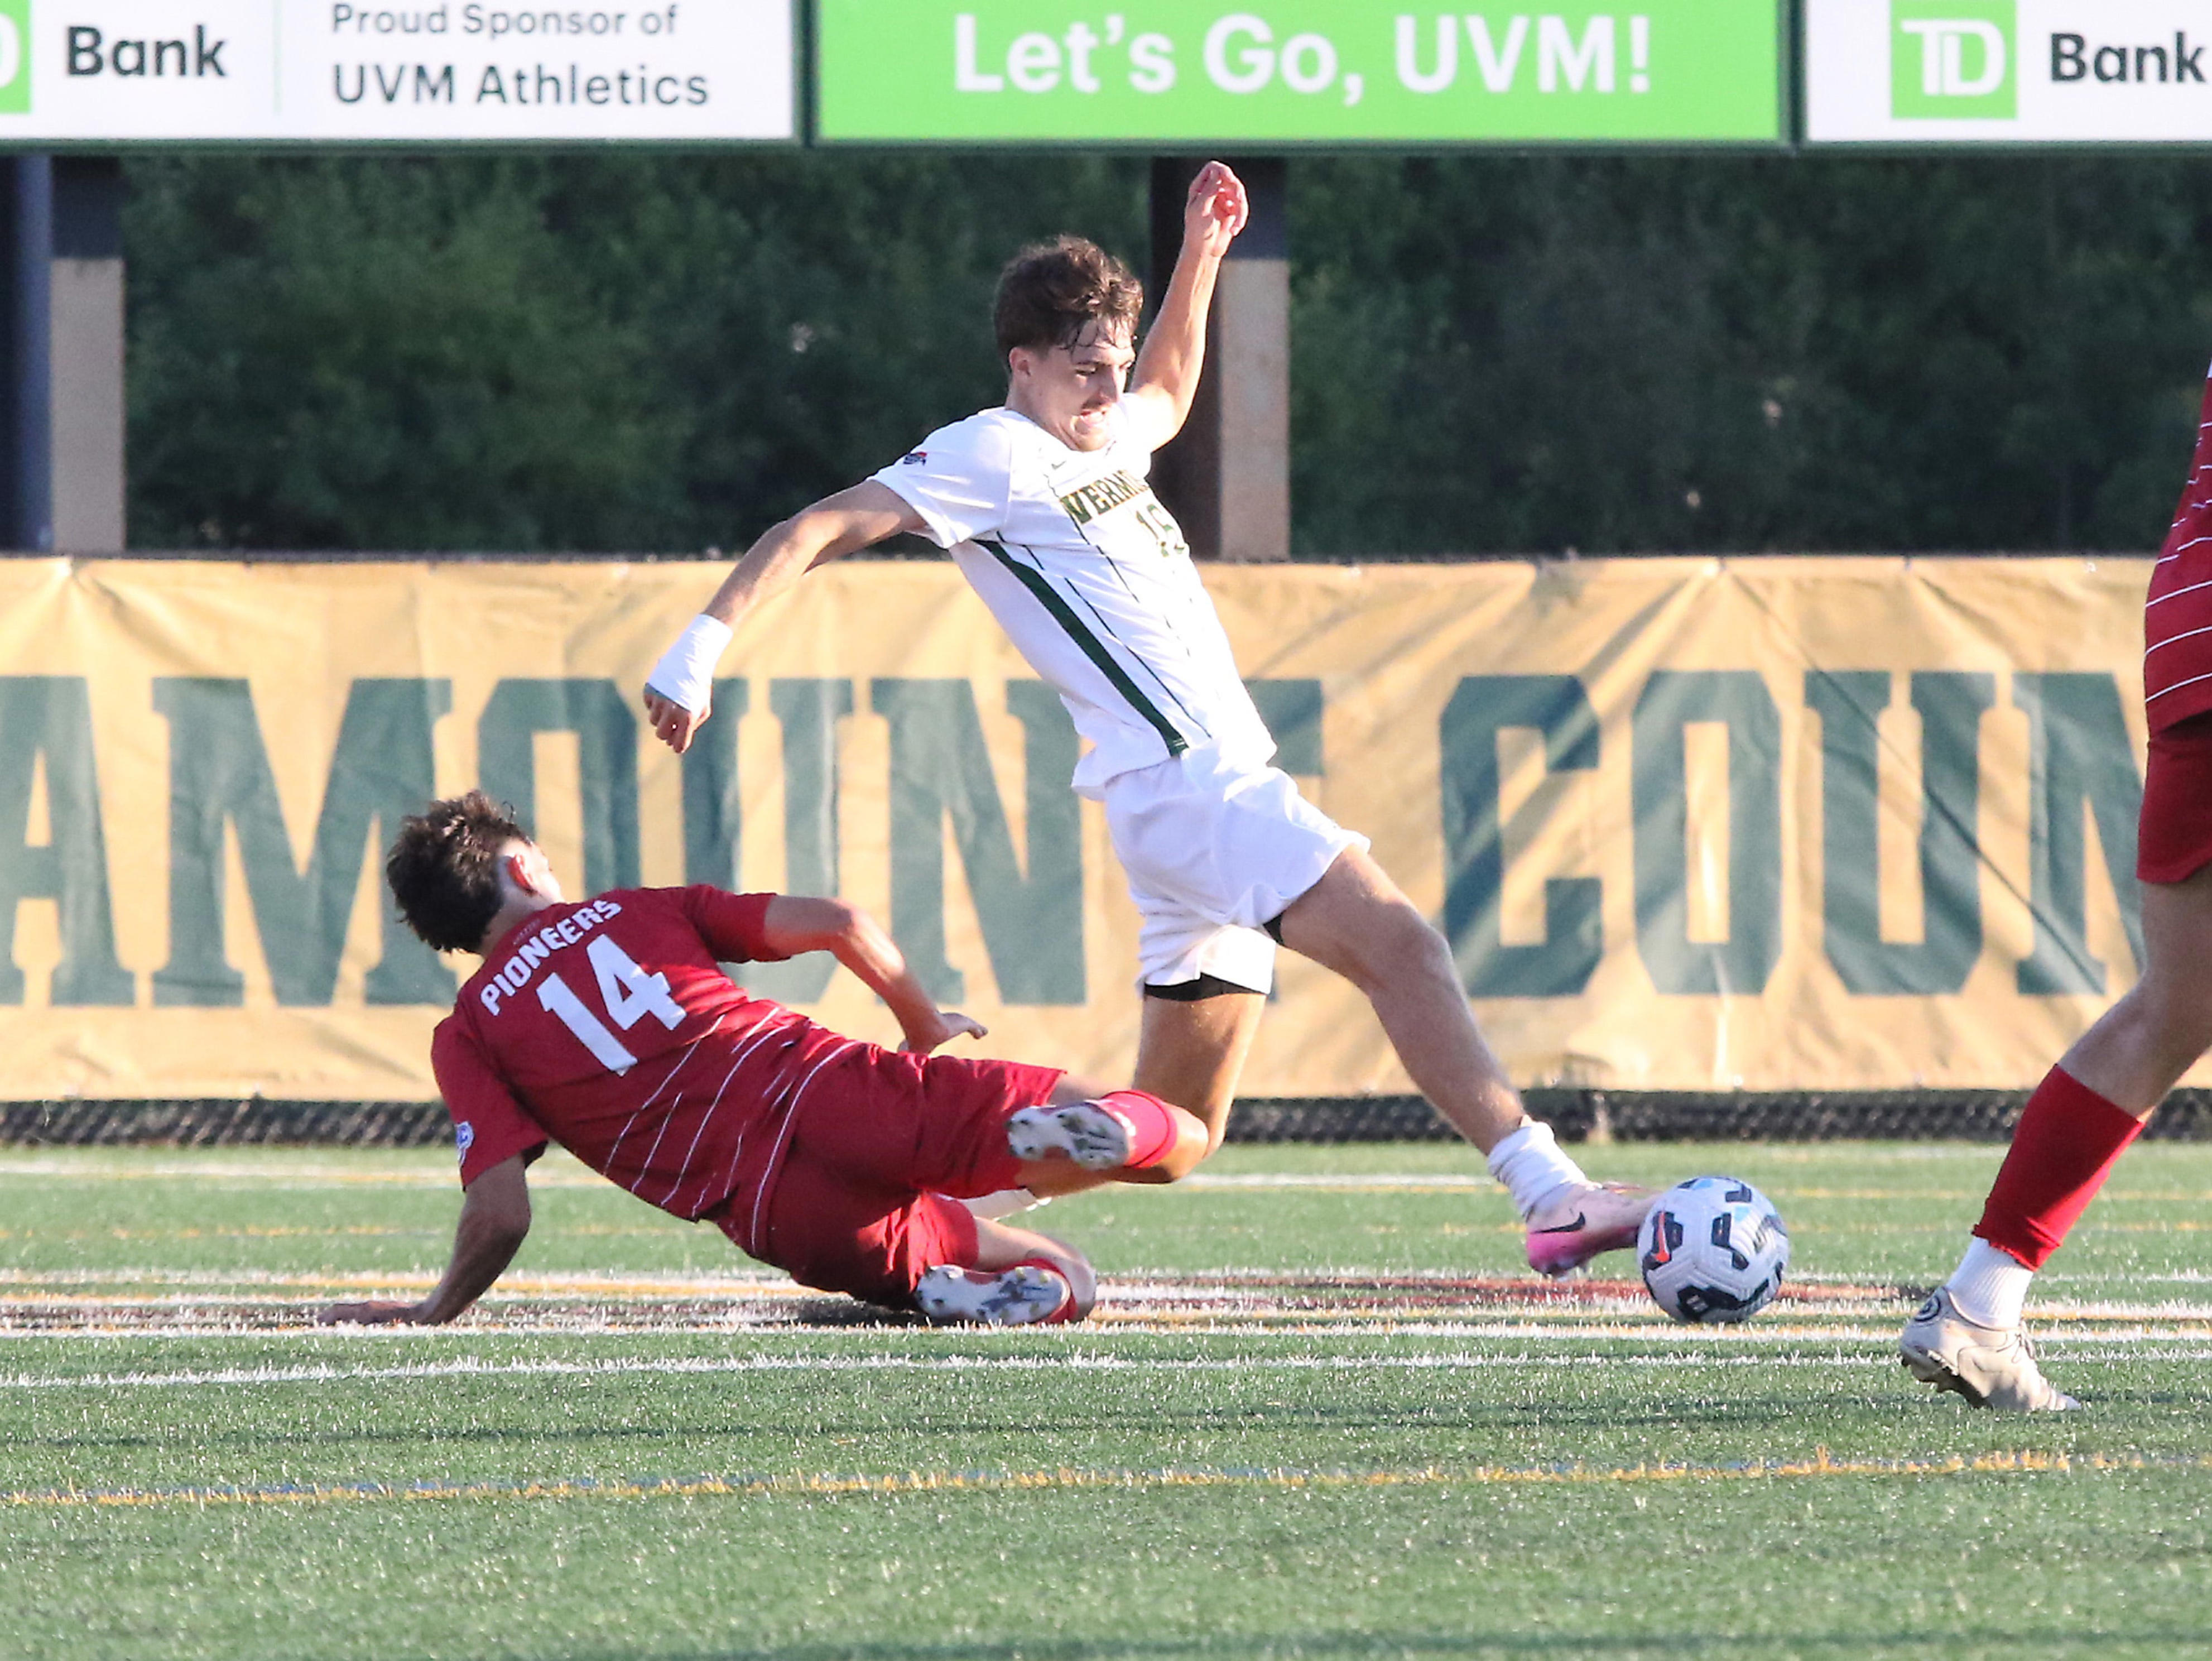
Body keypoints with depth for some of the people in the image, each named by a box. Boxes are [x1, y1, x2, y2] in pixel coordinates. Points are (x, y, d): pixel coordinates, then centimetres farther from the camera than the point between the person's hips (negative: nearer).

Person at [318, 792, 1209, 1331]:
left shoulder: (468, 1037, 13)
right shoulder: (633, 911, 21)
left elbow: (499, 1218, 0)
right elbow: (834, 923, 13)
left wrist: (434, 1313, 16)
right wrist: (925, 1026, 29)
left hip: (787, 1215, -1)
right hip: (848, 1092, 1)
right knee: (1180, 1136, 5)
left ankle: (953, 1286, -22)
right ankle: (1062, 1131, -33)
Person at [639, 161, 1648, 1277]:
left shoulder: (1098, 440, 21)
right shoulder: (992, 455, -4)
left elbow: (1168, 393, 44)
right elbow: (820, 530, -8)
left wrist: (1199, 259, 33)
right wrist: (703, 644, -18)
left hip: (1224, 790, 10)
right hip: (1181, 781, -10)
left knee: (1173, 1135, 9)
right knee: (1397, 941, -26)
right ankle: (1551, 1194, -37)